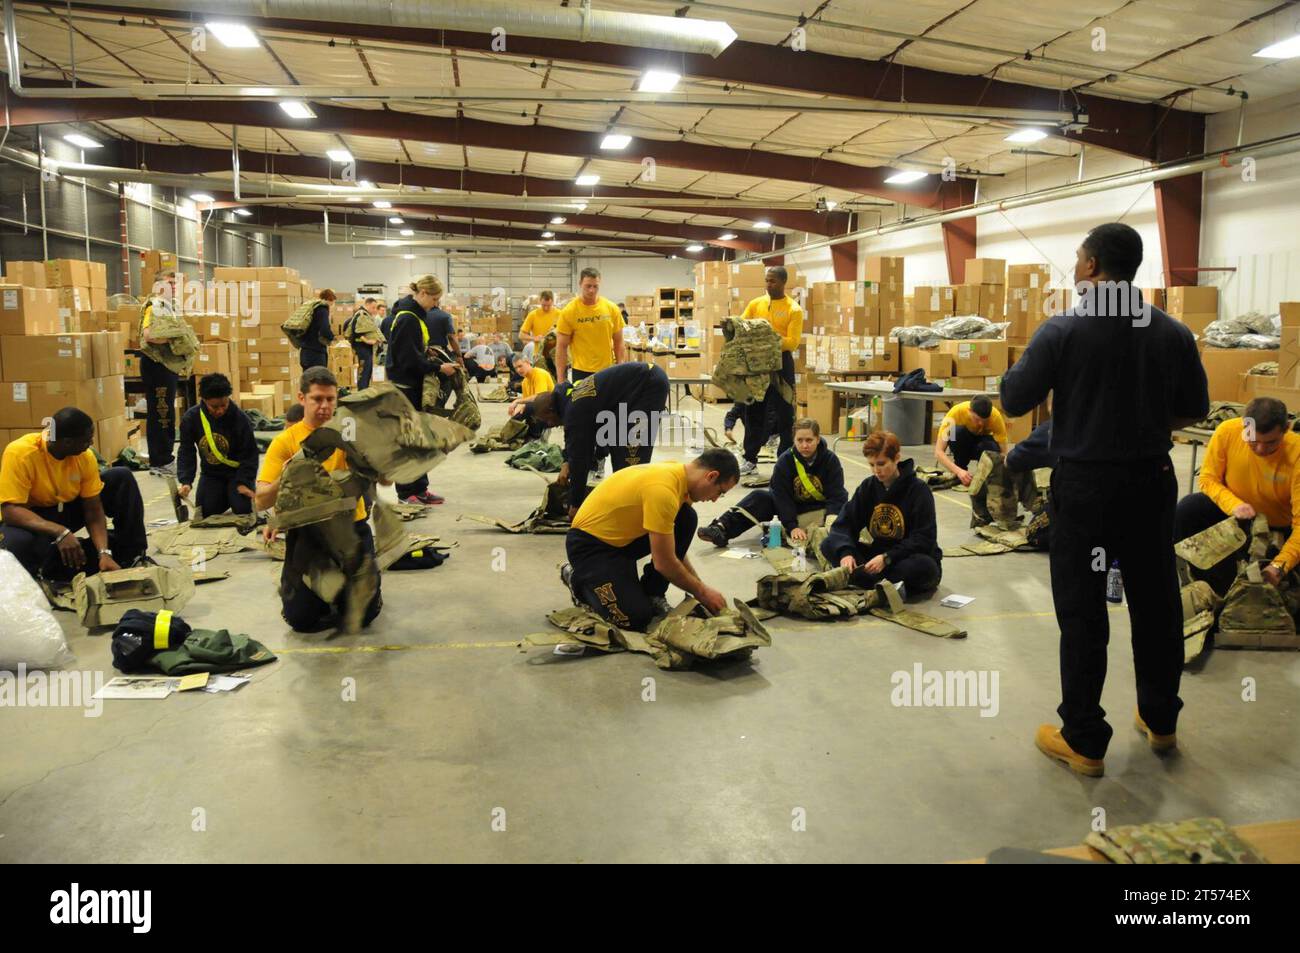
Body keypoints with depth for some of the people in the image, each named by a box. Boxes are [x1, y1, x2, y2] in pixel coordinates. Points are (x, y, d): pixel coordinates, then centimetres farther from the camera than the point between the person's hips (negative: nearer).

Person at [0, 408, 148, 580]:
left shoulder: (85, 456, -16)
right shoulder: (20, 453, -29)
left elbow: (94, 510, -14)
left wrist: (104, 552, -30)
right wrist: (60, 532, -46)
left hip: (69, 509, 5)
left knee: (122, 478, -12)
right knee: (15, 542, -41)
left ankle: (132, 554, -7)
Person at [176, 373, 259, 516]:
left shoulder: (240, 419, -20)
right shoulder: (191, 418, -13)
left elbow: (249, 454, -13)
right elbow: (186, 453, -8)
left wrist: (243, 483, -22)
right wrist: (186, 481, -21)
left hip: (237, 471, -3)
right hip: (211, 474, 3)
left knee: (243, 509, -21)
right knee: (205, 511, -12)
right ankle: (225, 497, 21)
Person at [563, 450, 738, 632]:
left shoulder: (677, 473, -3)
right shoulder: (663, 489, -31)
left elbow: (676, 549, 10)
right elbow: (664, 563, -24)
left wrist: (700, 586, 7)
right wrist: (701, 592, -11)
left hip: (622, 537, 9)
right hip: (588, 544, -9)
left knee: (686, 519, -8)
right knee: (637, 617, -20)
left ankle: (652, 595, 3)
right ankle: (580, 579, 6)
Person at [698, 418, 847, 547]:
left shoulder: (831, 460, -16)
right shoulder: (785, 461, -15)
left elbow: (836, 496, -19)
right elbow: (782, 496, -20)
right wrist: (792, 526, -32)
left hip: (819, 507, -1)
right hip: (792, 505, 1)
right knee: (760, 498, -22)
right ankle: (721, 529, -40)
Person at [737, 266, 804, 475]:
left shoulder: (793, 309, -5)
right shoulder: (756, 304, 9)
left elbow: (793, 342, -12)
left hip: (781, 361, -4)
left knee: (783, 411, 1)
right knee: (754, 409, 9)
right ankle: (750, 458, 17)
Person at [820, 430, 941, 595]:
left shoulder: (919, 490, -12)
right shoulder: (868, 487, 1)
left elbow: (924, 539, -17)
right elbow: (844, 524, -4)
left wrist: (887, 558, -28)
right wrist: (845, 552, -25)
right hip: (879, 554, 5)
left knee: (923, 567, -39)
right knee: (829, 545, -14)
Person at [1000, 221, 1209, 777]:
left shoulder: (1063, 330, -13)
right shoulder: (1172, 332, -1)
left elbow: (1013, 401, -10)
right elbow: (1194, 410, 7)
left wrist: (1029, 365, 9)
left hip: (1086, 485, -4)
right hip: (1152, 480, 4)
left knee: (1082, 612, 4)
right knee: (1156, 602, 17)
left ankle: (1084, 742, 12)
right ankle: (1160, 721, 33)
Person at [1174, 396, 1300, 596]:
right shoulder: (1227, 432, -22)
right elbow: (1208, 479, -9)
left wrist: (1279, 566, -42)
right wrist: (1233, 504, -29)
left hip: (1277, 526, -2)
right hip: (1231, 510, 2)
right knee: (1186, 510, -22)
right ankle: (1198, 583, -7)